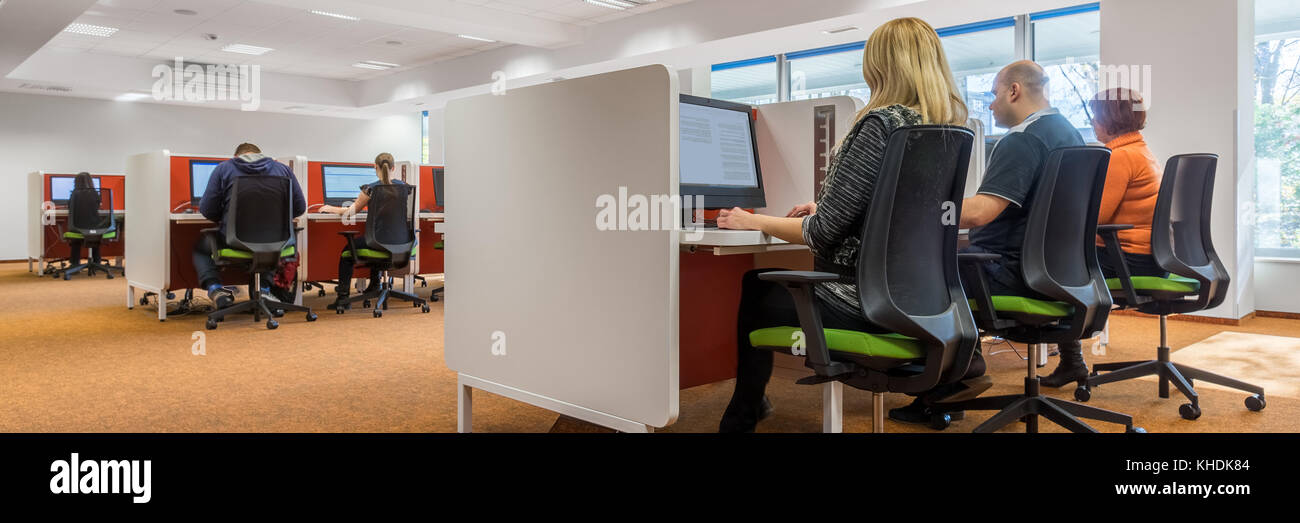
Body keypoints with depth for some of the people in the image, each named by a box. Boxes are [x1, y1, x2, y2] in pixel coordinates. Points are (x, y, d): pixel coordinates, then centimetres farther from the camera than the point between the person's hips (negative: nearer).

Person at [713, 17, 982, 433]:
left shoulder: (883, 122, -19)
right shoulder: (948, 125, 7)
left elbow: (823, 231, -20)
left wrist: (756, 221, -5)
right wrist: (824, 211, 23)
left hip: (864, 300, -8)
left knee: (756, 292, 18)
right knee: (764, 281, 25)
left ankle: (740, 420, 30)